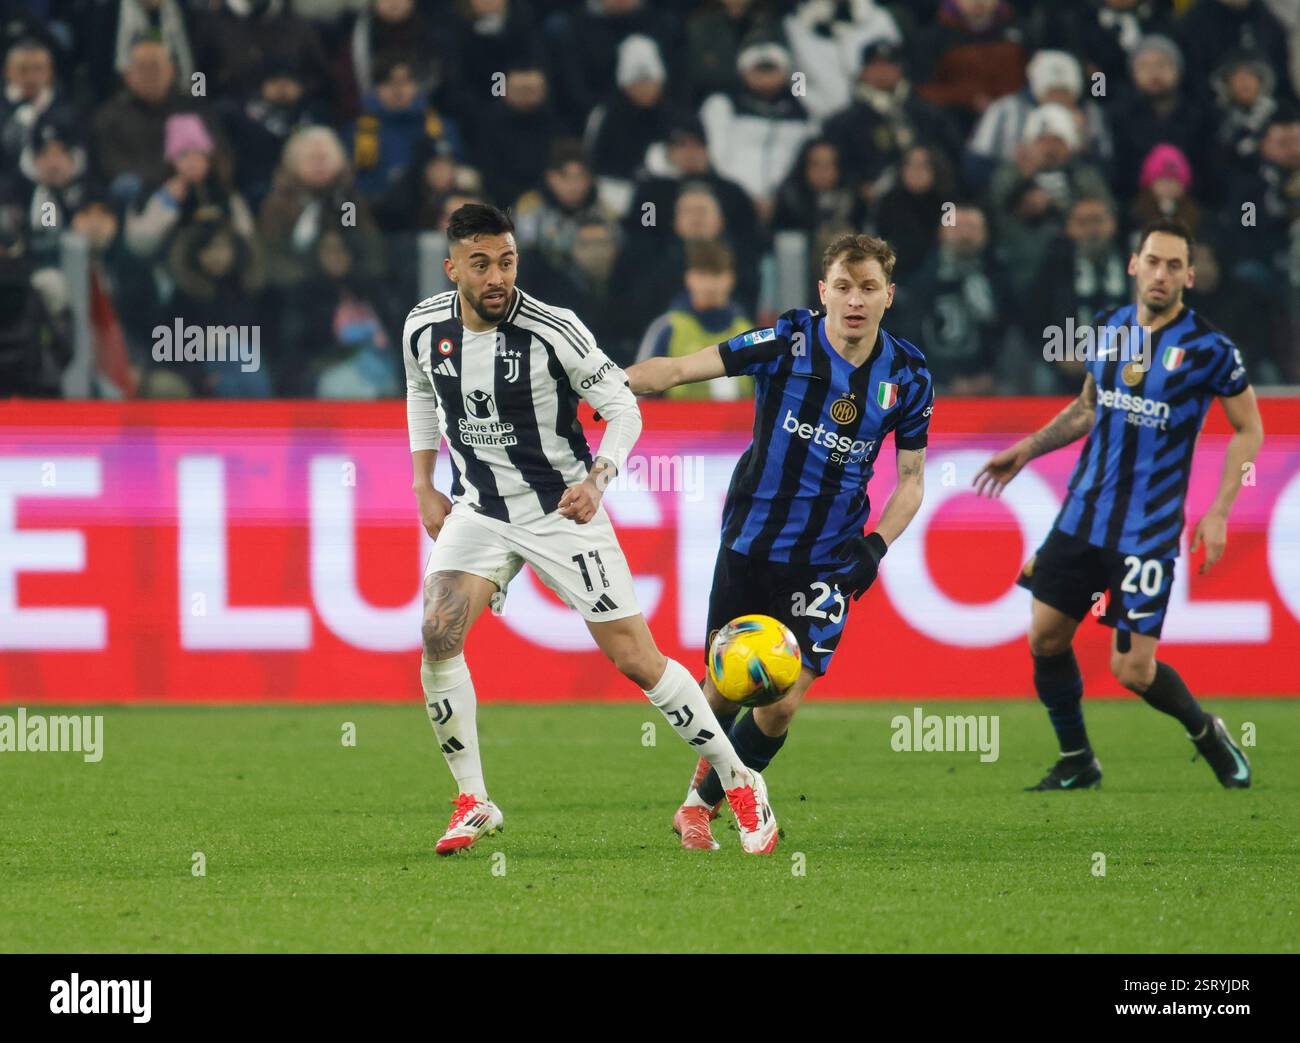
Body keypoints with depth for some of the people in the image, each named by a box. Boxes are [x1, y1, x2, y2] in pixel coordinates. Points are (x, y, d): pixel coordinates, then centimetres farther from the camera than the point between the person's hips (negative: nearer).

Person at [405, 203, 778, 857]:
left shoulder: (554, 331, -19)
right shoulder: (424, 327, -5)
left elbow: (624, 408, -9)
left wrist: (596, 479, -25)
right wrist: (424, 486, 11)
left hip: (562, 510, -3)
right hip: (479, 509, 3)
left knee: (636, 660, -3)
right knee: (439, 635, -19)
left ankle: (739, 783, 14)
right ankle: (473, 802, -5)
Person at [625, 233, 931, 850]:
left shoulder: (908, 375, -3)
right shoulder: (787, 343, -11)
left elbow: (911, 480, 7)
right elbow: (681, 370, -14)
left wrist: (876, 546, -8)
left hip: (826, 562, 1)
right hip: (749, 546, -1)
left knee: (781, 705, -7)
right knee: (725, 689, 7)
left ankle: (703, 802, 15)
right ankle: (703, 790, 37)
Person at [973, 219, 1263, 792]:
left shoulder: (1208, 347, -10)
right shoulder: (1109, 328, 5)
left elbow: (1248, 429, -1)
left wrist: (1218, 513, -8)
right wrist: (1026, 449, 15)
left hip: (1149, 529, -5)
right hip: (1082, 514, 5)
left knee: (1132, 670, -7)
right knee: (1046, 639, 2)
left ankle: (1205, 733, 22)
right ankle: (1076, 762, 21)